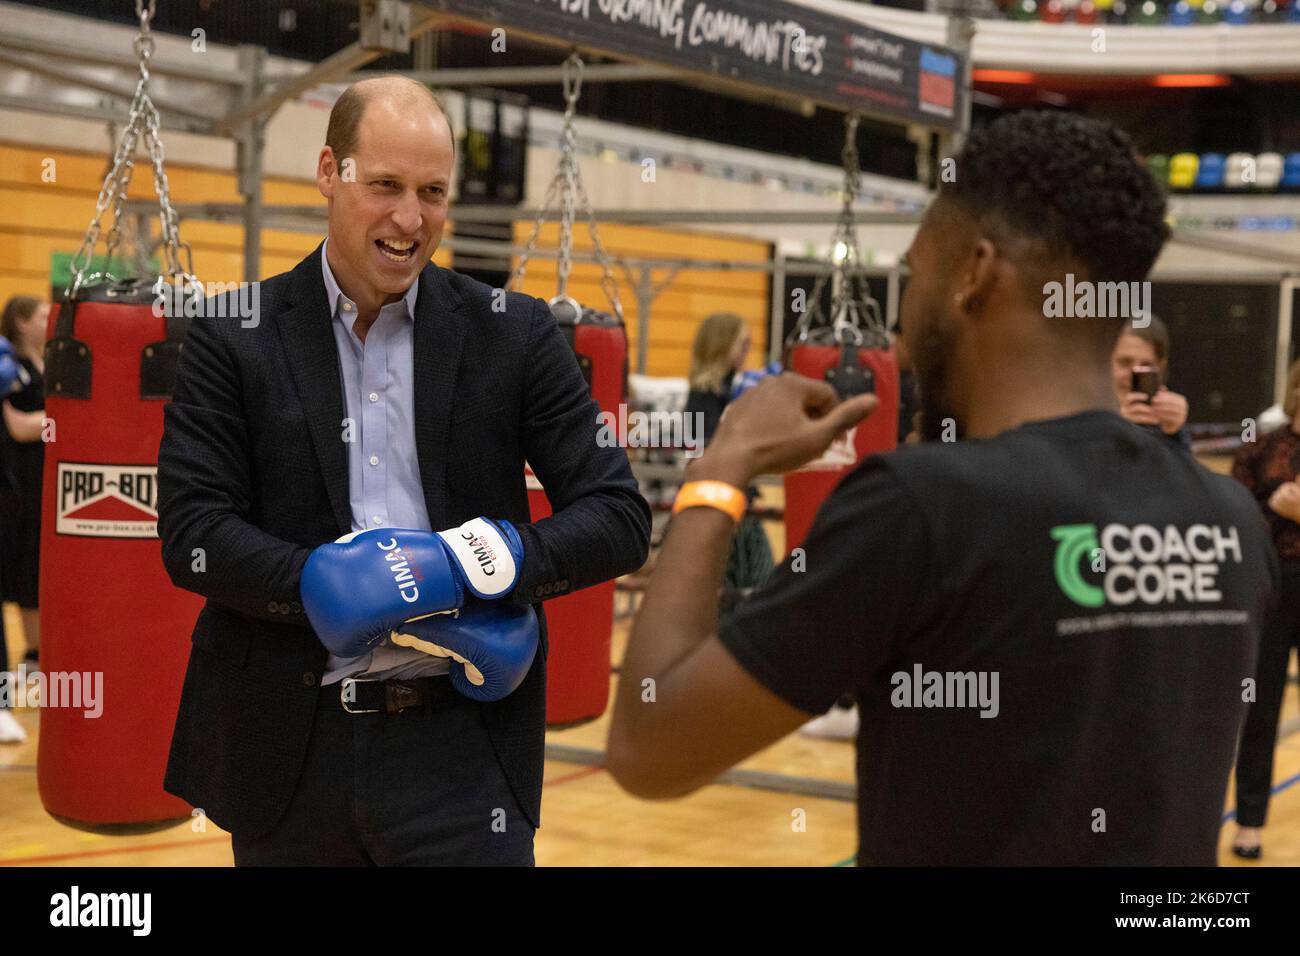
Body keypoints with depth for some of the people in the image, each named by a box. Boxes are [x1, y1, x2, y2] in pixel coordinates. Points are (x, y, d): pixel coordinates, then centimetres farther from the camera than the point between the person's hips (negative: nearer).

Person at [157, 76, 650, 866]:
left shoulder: (516, 335, 3)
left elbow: (620, 516, -1)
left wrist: (483, 564, -18)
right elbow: (191, 534, -5)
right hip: (289, 749, 1)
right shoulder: (234, 341, 2)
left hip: (459, 746, 0)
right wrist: (366, 596, -17)